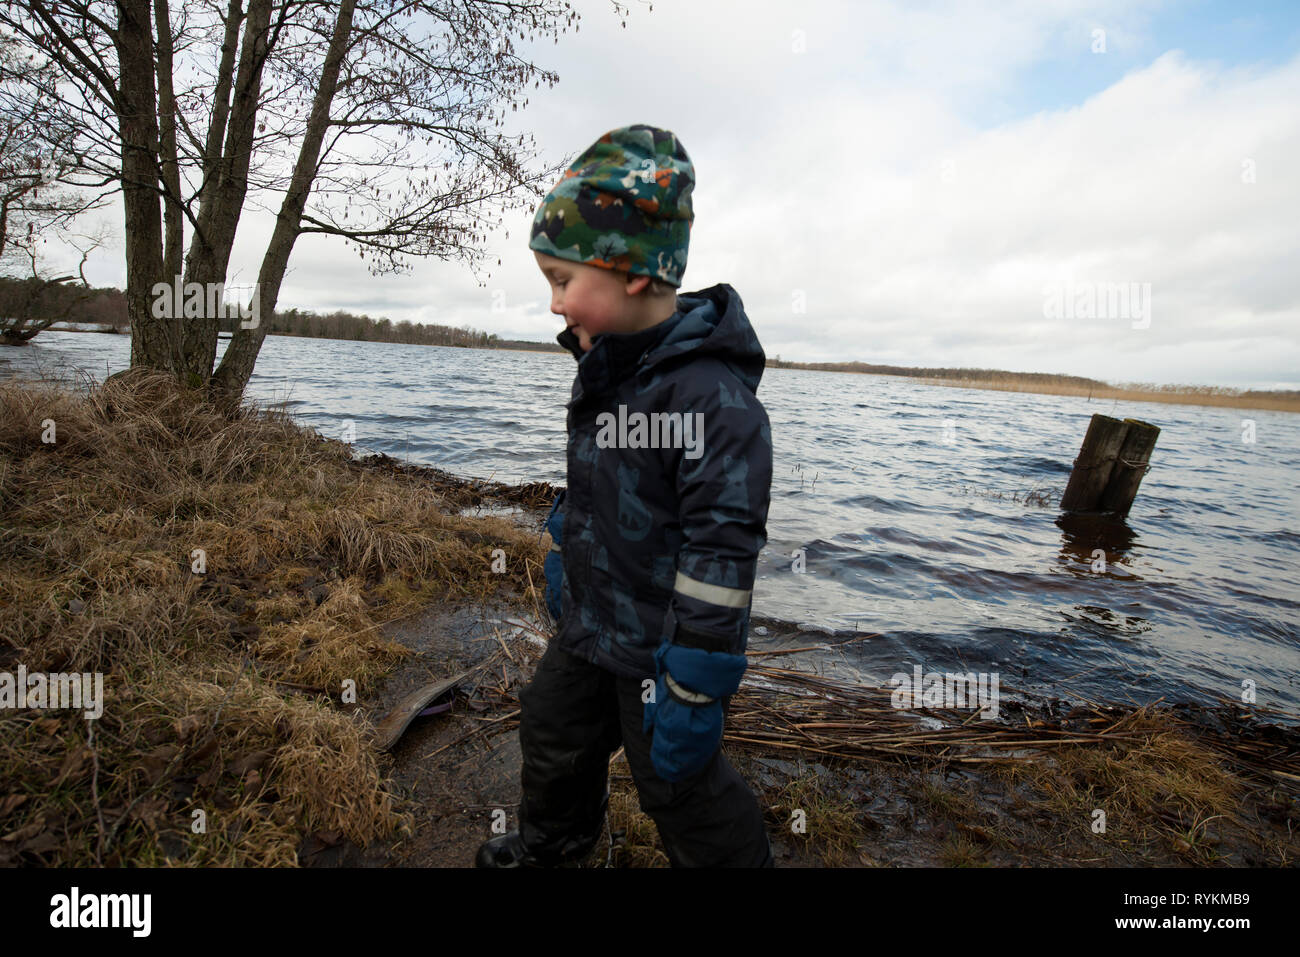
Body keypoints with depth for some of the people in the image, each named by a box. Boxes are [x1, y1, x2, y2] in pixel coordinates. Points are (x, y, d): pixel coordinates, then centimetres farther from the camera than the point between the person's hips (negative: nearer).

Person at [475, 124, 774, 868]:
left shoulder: (712, 396, -28)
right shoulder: (608, 369, 1)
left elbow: (722, 549, -28)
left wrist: (693, 687, -24)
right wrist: (563, 565, 21)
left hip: (659, 644, -8)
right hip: (588, 625, 9)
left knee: (679, 781, 10)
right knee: (552, 732, 25)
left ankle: (741, 860, 39)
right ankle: (555, 840, 54)